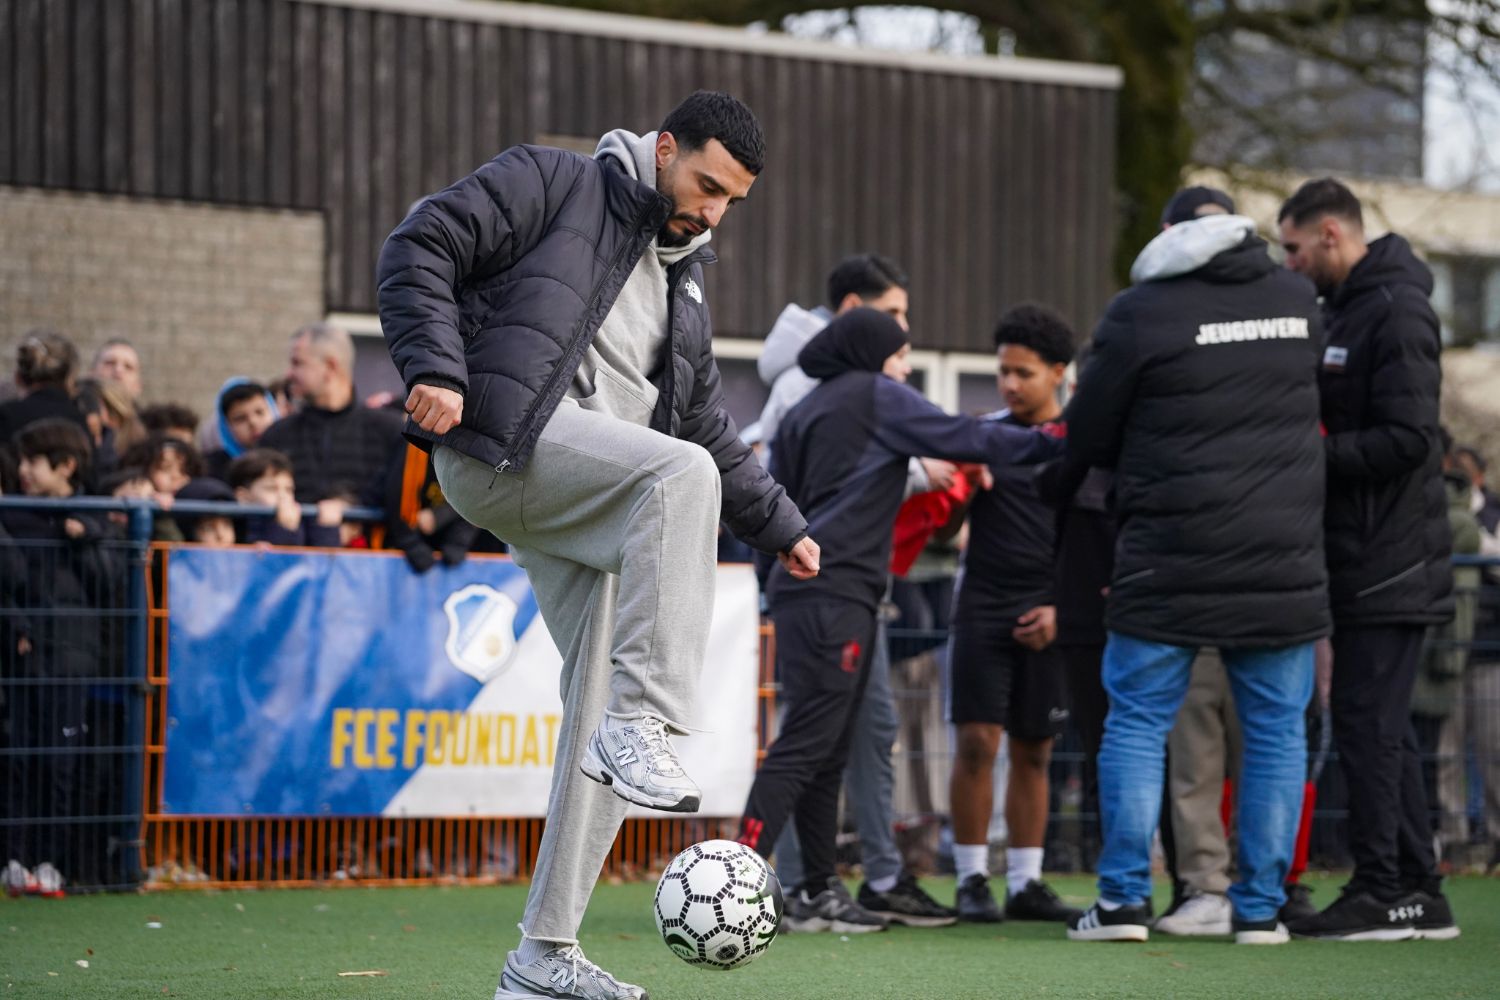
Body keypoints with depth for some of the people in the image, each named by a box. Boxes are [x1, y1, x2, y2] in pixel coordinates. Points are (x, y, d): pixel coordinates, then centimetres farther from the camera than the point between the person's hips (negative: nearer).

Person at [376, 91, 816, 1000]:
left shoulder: (684, 285, 28)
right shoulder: (554, 186, 6)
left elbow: (711, 429, 36)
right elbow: (420, 247, -4)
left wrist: (780, 527, 29)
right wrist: (432, 368, -17)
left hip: (594, 508, 8)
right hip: (500, 445, -8)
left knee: (605, 712, -1)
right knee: (682, 472, -33)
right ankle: (646, 725, -36)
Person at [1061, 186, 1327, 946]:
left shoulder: (1141, 312, -5)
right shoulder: (1297, 301, 8)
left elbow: (1085, 438, 2)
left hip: (1170, 566, -3)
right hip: (1284, 562, 3)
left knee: (1136, 723, 5)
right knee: (1276, 730, 8)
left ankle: (1124, 898, 1)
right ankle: (1261, 906, 6)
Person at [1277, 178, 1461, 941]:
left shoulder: (1396, 313, -13)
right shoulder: (1340, 311, 17)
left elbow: (1407, 439, -21)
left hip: (1388, 563, -10)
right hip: (1366, 559, 10)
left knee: (1366, 721, -9)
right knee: (1381, 731, 11)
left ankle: (1381, 892, -7)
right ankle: (1417, 894, 14)